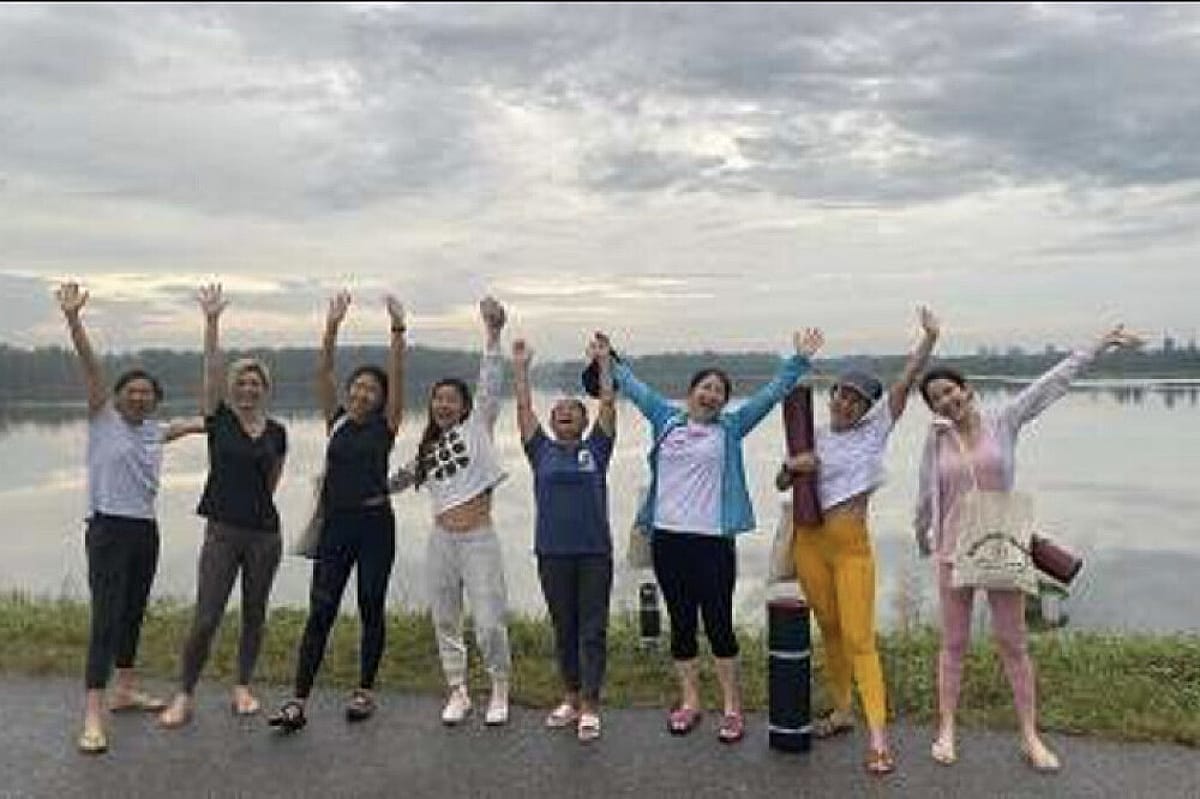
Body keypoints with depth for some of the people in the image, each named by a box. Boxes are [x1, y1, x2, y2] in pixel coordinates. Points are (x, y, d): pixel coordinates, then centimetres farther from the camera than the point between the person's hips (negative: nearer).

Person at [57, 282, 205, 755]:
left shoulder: (154, 431, 12)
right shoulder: (103, 417, -2)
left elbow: (185, 425, 35)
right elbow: (90, 365, -15)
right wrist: (73, 318, -24)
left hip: (146, 530, 6)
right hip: (108, 529, -6)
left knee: (134, 613, 15)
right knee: (106, 618, -11)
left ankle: (125, 690, 30)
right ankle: (93, 715, -10)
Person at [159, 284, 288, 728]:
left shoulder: (277, 432, 5)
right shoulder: (219, 420, -1)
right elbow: (212, 369, -12)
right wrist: (211, 321, -19)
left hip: (264, 531, 3)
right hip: (222, 530, -3)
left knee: (255, 615, 11)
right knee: (205, 618, -5)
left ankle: (243, 688, 27)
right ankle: (184, 698, 9)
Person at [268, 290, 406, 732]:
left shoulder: (386, 424, 3)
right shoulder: (336, 420, 9)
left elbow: (397, 376, -9)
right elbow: (323, 373, -1)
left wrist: (398, 331, -19)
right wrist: (332, 327, -11)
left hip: (375, 522, -2)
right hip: (335, 523, 2)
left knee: (371, 609, 7)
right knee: (320, 612, -1)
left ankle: (365, 691, 20)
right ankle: (297, 701, -2)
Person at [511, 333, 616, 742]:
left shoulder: (596, 449, 6)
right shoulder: (542, 451, 9)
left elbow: (609, 405, 0)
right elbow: (524, 410, 6)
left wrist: (604, 361, -1)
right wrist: (520, 367, 4)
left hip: (594, 552, -2)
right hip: (552, 552, 2)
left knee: (593, 630, 1)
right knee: (563, 628, 12)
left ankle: (590, 707, 4)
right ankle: (571, 698, 25)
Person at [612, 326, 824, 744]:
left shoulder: (730, 428, 6)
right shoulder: (666, 419, 11)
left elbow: (770, 394, 5)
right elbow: (635, 387, 21)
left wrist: (800, 360, 0)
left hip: (713, 541, -2)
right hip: (667, 538, 3)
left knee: (719, 624, 0)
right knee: (681, 624, 11)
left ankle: (732, 707, 13)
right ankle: (689, 701, 24)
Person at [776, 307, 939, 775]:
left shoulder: (875, 430, 1)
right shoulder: (814, 438, 7)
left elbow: (905, 382, -8)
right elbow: (781, 485, 13)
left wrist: (929, 338, -16)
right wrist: (790, 467, -8)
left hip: (853, 547, -3)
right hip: (810, 543, 3)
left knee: (859, 638, -8)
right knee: (830, 631, 14)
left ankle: (878, 737, -8)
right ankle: (841, 711, 29)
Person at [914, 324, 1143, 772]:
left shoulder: (1003, 420, -3)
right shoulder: (936, 438, 0)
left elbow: (1055, 381, 0)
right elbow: (926, 495, 11)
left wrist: (1101, 344, 2)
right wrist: (923, 540, 21)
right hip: (954, 553, 1)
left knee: (1013, 643, 7)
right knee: (954, 644, 9)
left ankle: (1030, 737, 18)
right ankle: (946, 731, 19)